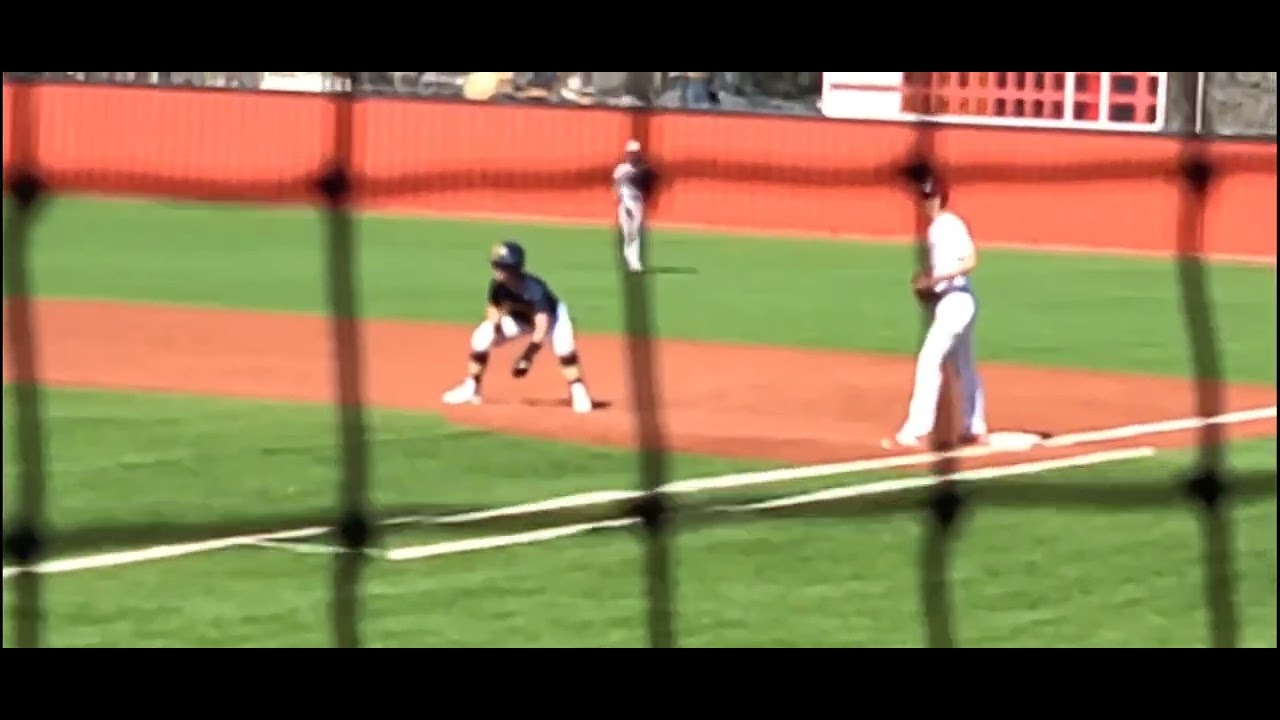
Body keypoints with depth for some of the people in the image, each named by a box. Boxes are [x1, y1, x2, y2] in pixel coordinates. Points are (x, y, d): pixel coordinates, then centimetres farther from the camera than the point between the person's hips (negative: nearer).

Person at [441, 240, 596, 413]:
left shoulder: (534, 288, -40)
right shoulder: (498, 285, -25)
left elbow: (542, 325, -45)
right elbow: (494, 307, -6)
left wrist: (528, 356, -53)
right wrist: (494, 325, -29)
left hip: (551, 316, -5)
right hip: (518, 318, 5)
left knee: (564, 345, -34)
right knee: (480, 338, -11)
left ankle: (578, 393, -19)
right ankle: (470, 389, 4)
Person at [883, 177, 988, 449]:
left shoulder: (950, 225, -14)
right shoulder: (936, 228, 14)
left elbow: (970, 261, -23)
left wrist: (935, 278, -25)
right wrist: (924, 280, 3)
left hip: (955, 301, -11)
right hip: (950, 302, 11)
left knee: (929, 362, -15)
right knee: (963, 366, 18)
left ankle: (915, 431, -18)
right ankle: (975, 428, 27)